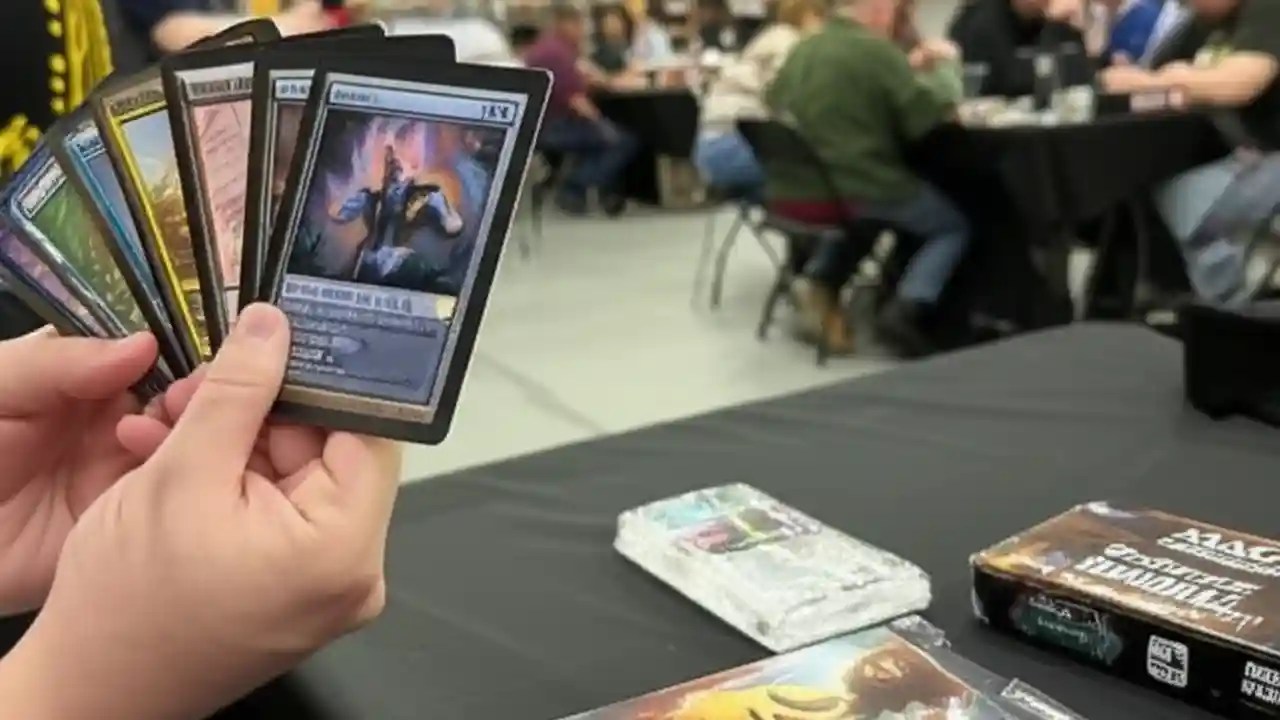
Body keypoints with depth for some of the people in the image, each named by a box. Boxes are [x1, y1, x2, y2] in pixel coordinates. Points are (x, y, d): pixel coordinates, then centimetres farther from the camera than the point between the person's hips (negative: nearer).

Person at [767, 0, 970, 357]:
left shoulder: (803, 49, 12)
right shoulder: (876, 49, -10)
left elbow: (773, 103, 28)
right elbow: (928, 115, -14)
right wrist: (951, 106, 10)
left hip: (789, 192, 7)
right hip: (854, 192, -7)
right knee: (954, 224, 13)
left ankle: (821, 281, 15)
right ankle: (905, 311, -7)